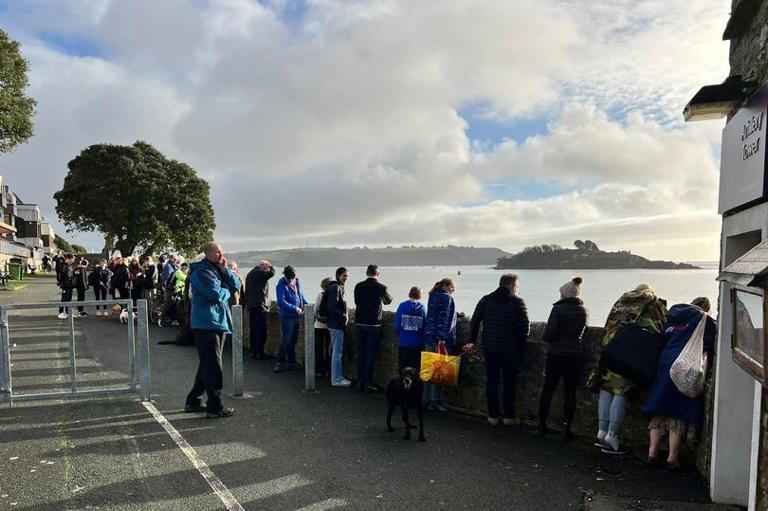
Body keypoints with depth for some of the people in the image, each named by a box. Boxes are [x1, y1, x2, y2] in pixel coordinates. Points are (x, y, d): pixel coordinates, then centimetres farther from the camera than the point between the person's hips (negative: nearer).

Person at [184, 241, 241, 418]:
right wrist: (227, 291, -2)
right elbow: (216, 294, -23)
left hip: (218, 324, 9)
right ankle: (214, 407, 3)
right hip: (206, 325, -9)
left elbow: (236, 286, 7)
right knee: (213, 367, -5)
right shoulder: (202, 271, -12)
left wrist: (225, 270, -5)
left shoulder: (218, 270, 16)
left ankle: (193, 402, 28)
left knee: (207, 365, 17)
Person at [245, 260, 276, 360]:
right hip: (260, 305, -9)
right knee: (261, 330, -7)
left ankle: (253, 351, 15)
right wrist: (271, 266, 0)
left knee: (253, 329, 12)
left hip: (250, 306, 9)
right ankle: (260, 353, -7)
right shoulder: (260, 272, -7)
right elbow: (271, 272, -21)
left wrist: (247, 303, 24)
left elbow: (246, 291, 23)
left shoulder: (250, 274, 21)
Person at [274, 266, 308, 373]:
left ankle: (292, 362, 23)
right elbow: (281, 302, -19)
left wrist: (306, 304, 6)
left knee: (293, 340, 14)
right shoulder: (281, 285, -12)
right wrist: (295, 308, -21)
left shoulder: (297, 282, 9)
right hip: (287, 316, -7)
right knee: (287, 341, -6)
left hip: (297, 316, 7)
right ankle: (279, 362, 4)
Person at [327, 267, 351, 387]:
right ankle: (337, 379, -1)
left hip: (336, 324, 10)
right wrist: (344, 317, -15)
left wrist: (344, 316, 11)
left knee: (336, 351, 15)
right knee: (337, 352, -6)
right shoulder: (335, 288, -14)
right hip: (336, 324, -10)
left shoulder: (339, 287, 17)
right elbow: (332, 307, -22)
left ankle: (336, 376, 24)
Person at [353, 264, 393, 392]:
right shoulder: (381, 287, -7)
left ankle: (360, 381, 16)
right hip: (374, 324, -3)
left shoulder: (358, 286, 0)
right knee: (370, 354, 2)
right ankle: (368, 383, 4)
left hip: (360, 323, 3)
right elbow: (388, 301, 12)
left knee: (360, 353, 10)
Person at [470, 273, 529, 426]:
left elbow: (474, 322, 3)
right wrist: (521, 344, 4)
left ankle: (493, 416, 14)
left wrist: (472, 341, 10)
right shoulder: (517, 302, -6)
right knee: (509, 382, 8)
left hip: (490, 348, 3)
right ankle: (509, 417, 13)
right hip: (510, 349, -2)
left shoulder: (486, 300, 4)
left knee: (491, 381, 9)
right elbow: (525, 326, -9)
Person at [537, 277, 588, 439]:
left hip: (557, 354, -3)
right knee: (570, 392, 7)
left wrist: (545, 336, 4)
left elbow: (549, 334, -16)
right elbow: (581, 331, 15)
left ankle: (542, 424, 18)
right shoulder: (584, 311, 4)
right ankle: (566, 427, 6)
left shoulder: (558, 308, -12)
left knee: (548, 389, 10)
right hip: (576, 355, 3)